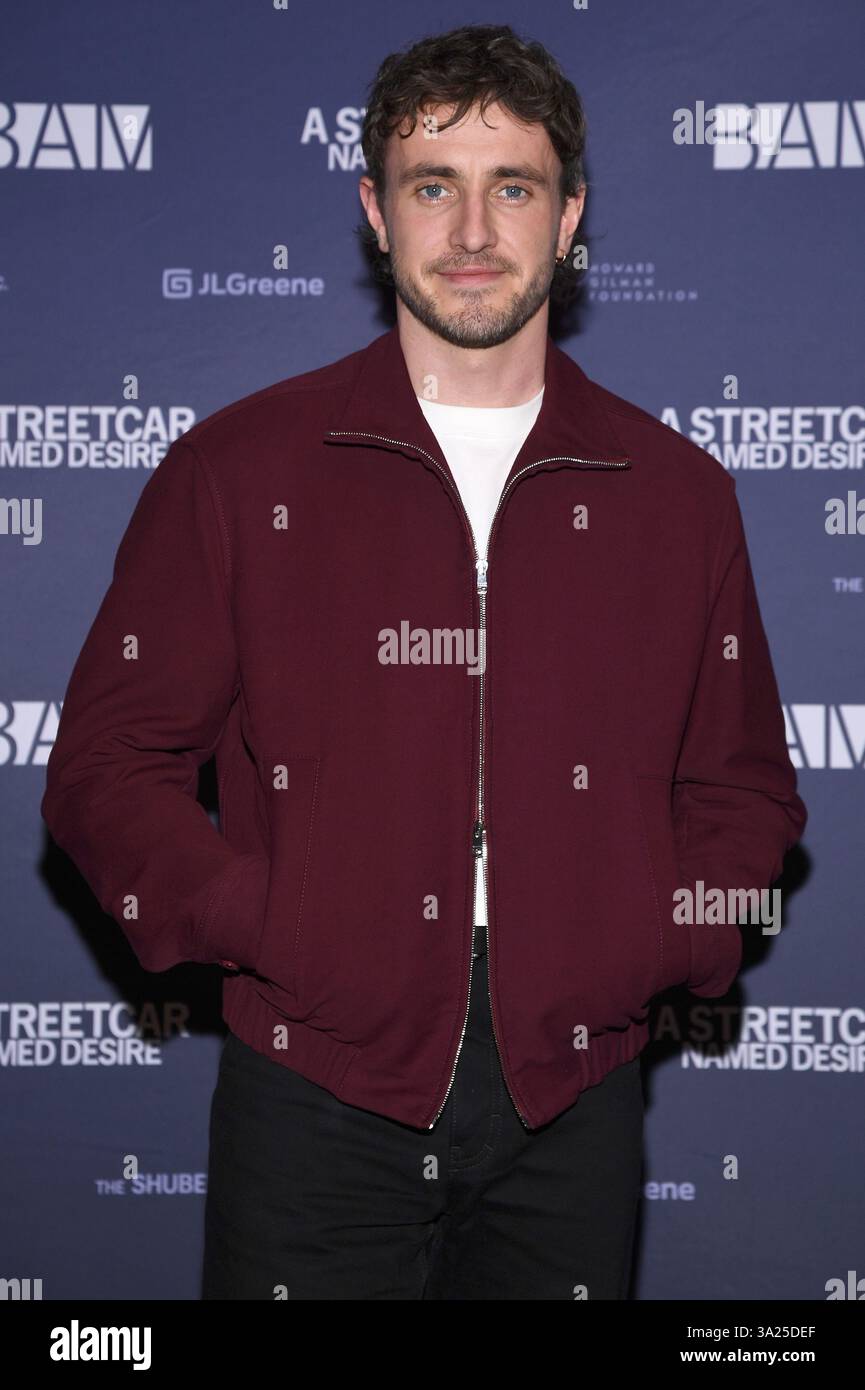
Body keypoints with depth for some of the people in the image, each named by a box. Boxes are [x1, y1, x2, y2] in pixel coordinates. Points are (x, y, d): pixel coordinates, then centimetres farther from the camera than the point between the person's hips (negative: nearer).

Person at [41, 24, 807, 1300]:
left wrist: (651, 949, -3)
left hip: (570, 1102, 2)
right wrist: (262, 931, -10)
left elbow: (744, 789, 13)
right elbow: (107, 765, 2)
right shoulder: (239, 471, 2)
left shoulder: (674, 493, 8)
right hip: (317, 1093, -2)